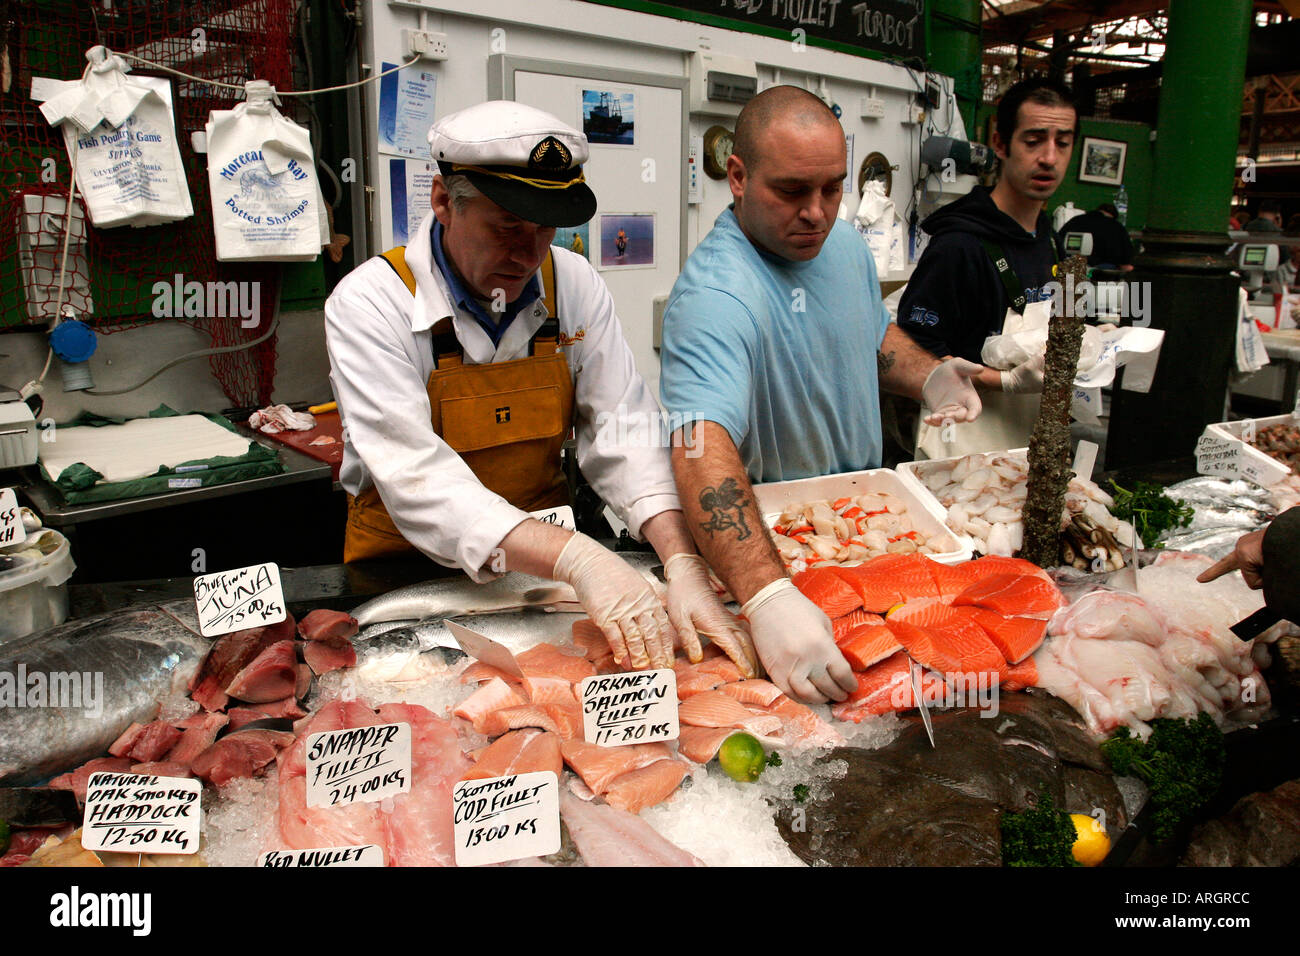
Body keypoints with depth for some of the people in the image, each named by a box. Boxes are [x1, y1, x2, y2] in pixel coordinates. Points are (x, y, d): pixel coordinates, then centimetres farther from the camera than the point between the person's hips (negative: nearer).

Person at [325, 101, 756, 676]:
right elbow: (415, 480, -27)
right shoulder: (368, 304, -16)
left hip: (545, 564, 3)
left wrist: (684, 563, -26)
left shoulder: (574, 286, -4)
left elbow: (623, 434, -9)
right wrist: (576, 559, -40)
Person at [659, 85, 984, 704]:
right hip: (768, 537, -7)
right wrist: (767, 597, -55)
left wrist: (928, 376, 0)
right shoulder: (714, 295, -28)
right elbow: (704, 447, -43)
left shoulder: (844, 243, 1)